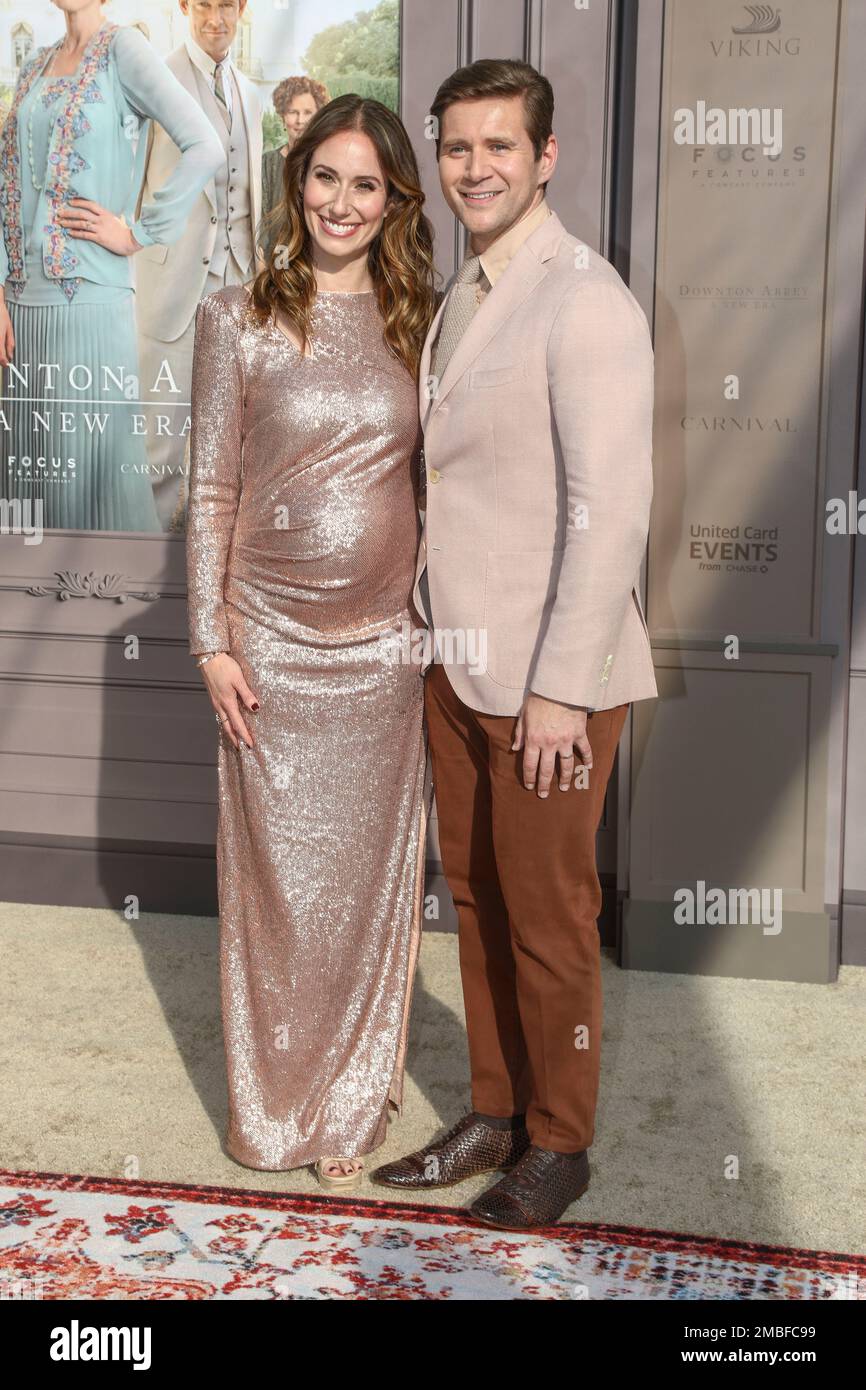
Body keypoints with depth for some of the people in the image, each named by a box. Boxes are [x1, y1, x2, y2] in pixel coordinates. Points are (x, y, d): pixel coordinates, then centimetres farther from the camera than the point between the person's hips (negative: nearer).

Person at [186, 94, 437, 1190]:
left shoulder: (416, 323, 6)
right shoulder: (237, 319, -2)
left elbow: (435, 478, 11)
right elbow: (209, 492, -1)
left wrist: (441, 617, 5)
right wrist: (211, 642, -6)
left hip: (384, 642, 2)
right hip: (273, 637, -2)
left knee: (370, 872, 10)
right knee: (277, 870, 6)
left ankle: (353, 1101, 27)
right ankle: (276, 1105, 26)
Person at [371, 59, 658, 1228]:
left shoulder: (585, 301, -14)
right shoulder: (460, 299, 13)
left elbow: (611, 508, -19)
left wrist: (559, 689, -20)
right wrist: (441, 640, 13)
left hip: (550, 672, -8)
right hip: (461, 661, 8)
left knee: (546, 915, 5)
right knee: (477, 898, 16)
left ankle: (560, 1145, 24)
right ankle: (495, 1117, 32)